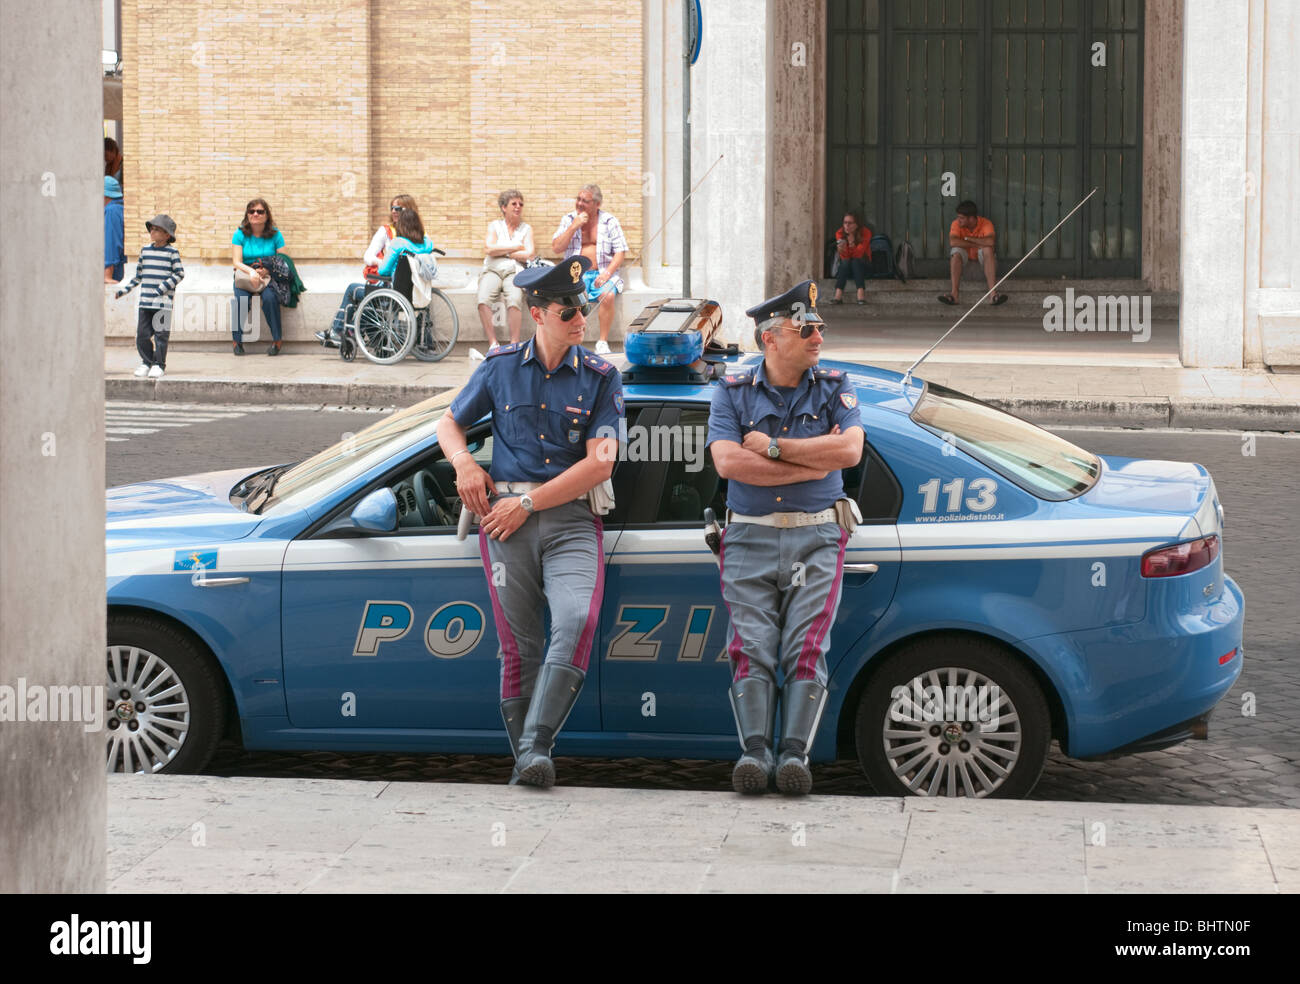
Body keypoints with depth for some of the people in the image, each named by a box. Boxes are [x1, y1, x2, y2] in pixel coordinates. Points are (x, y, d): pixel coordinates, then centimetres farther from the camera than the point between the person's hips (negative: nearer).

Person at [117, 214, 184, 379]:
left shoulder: (172, 252, -2)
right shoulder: (145, 250, 14)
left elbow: (179, 274, -5)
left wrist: (162, 288, -13)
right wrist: (125, 290, 18)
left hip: (163, 302, -5)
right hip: (145, 301, 5)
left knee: (160, 334, -2)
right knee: (142, 333, 4)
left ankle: (159, 364, 6)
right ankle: (146, 362, 17)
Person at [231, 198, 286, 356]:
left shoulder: (275, 234, 4)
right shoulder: (240, 234, 4)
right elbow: (237, 262, -2)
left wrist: (267, 270, -18)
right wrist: (251, 271, -23)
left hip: (269, 277, -1)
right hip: (245, 276, 1)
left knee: (270, 297, -33)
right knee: (241, 299, -31)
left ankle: (276, 341, -22)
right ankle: (237, 341, -18)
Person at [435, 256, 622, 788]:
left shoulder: (600, 377, 5)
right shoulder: (501, 366, 10)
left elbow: (599, 465, -3)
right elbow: (450, 422, 22)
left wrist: (528, 504, -8)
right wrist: (463, 462, -1)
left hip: (572, 519, -1)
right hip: (506, 516, 1)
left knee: (577, 620, -24)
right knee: (519, 644, -2)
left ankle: (536, 747, -27)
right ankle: (524, 760, 7)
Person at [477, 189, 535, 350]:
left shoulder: (526, 228, 18)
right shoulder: (494, 225, 19)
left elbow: (529, 255, 3)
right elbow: (491, 249, 2)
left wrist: (502, 252, 3)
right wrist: (516, 247, 3)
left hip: (515, 271, -1)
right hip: (493, 270, 1)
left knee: (514, 300, -35)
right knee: (483, 300, -32)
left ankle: (514, 343, -33)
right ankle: (493, 343, -31)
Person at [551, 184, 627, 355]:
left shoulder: (609, 221, 6)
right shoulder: (569, 220, 11)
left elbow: (620, 252, 2)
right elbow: (556, 248, 2)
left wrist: (607, 273, -14)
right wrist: (574, 227, -8)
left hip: (602, 273, -1)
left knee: (607, 295, -34)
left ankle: (603, 341, -23)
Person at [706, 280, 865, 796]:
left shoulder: (833, 388, 8)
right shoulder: (732, 392, 6)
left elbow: (850, 449, -9)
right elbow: (727, 461, -10)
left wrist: (772, 448, -9)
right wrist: (813, 460, -10)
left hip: (816, 539, 0)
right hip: (750, 539, 0)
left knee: (806, 647, -12)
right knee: (752, 647, -11)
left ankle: (795, 753, -18)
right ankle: (754, 753, -16)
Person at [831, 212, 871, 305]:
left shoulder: (865, 233, -17)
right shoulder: (840, 233, -12)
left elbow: (858, 255, -24)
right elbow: (845, 257, -19)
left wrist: (852, 243, -41)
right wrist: (841, 250, -42)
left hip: (862, 264, -1)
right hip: (846, 265, 1)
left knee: (856, 261, -31)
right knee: (845, 262, -30)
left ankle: (861, 293, -46)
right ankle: (838, 295, -44)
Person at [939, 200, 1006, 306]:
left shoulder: (986, 224, -17)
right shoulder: (956, 224, -13)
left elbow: (990, 241, -36)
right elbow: (953, 242, -30)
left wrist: (968, 238, -27)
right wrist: (976, 245, -30)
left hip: (981, 257, -1)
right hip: (965, 256, 1)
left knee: (988, 249, -33)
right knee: (956, 252, -31)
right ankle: (954, 294, -39)